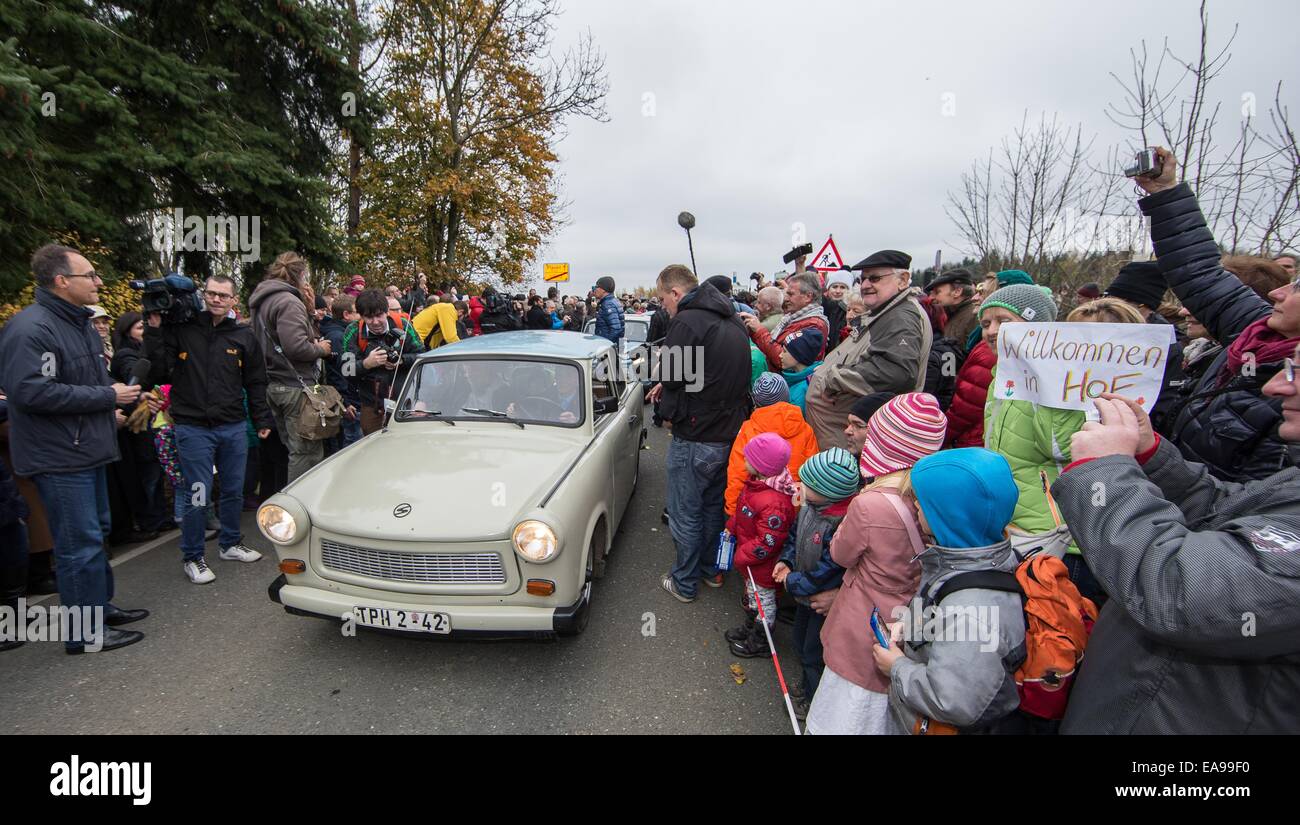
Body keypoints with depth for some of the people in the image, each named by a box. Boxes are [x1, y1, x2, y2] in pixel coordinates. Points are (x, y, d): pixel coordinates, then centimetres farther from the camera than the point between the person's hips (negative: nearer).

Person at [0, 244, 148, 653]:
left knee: (96, 532, 19)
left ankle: (100, 606, 33)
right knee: (81, 544, -4)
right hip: (59, 457, -10)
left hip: (88, 450, 10)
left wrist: (109, 406, 10)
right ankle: (86, 633, 7)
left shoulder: (81, 324, 14)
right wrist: (107, 396, -21)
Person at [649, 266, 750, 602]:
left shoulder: (687, 322, -19)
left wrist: (668, 412, 1)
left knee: (686, 516, 8)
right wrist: (669, 386, 9)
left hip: (696, 439, -8)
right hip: (731, 433, 8)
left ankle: (685, 584, 23)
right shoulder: (732, 322, 9)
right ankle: (712, 569, 39)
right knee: (714, 506, 23)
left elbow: (673, 379, -19)